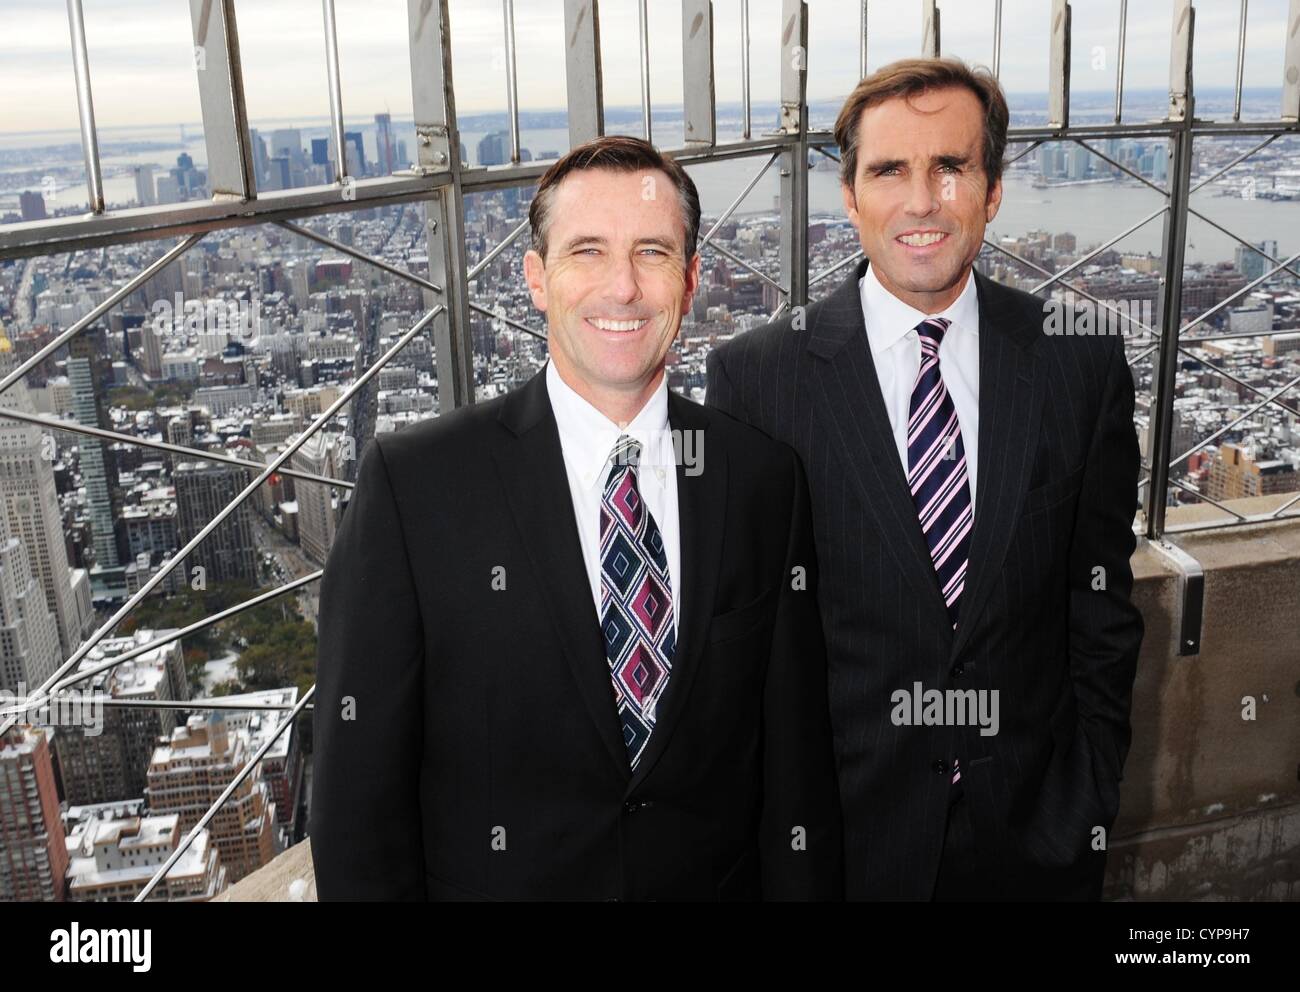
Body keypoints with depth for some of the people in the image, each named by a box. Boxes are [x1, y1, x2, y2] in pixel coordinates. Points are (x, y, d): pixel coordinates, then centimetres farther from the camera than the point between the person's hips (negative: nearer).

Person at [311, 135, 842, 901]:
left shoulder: (765, 480, -6)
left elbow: (795, 759, -2)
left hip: (717, 879, 2)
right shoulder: (413, 483, -14)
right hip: (498, 879, -2)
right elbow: (360, 784, -11)